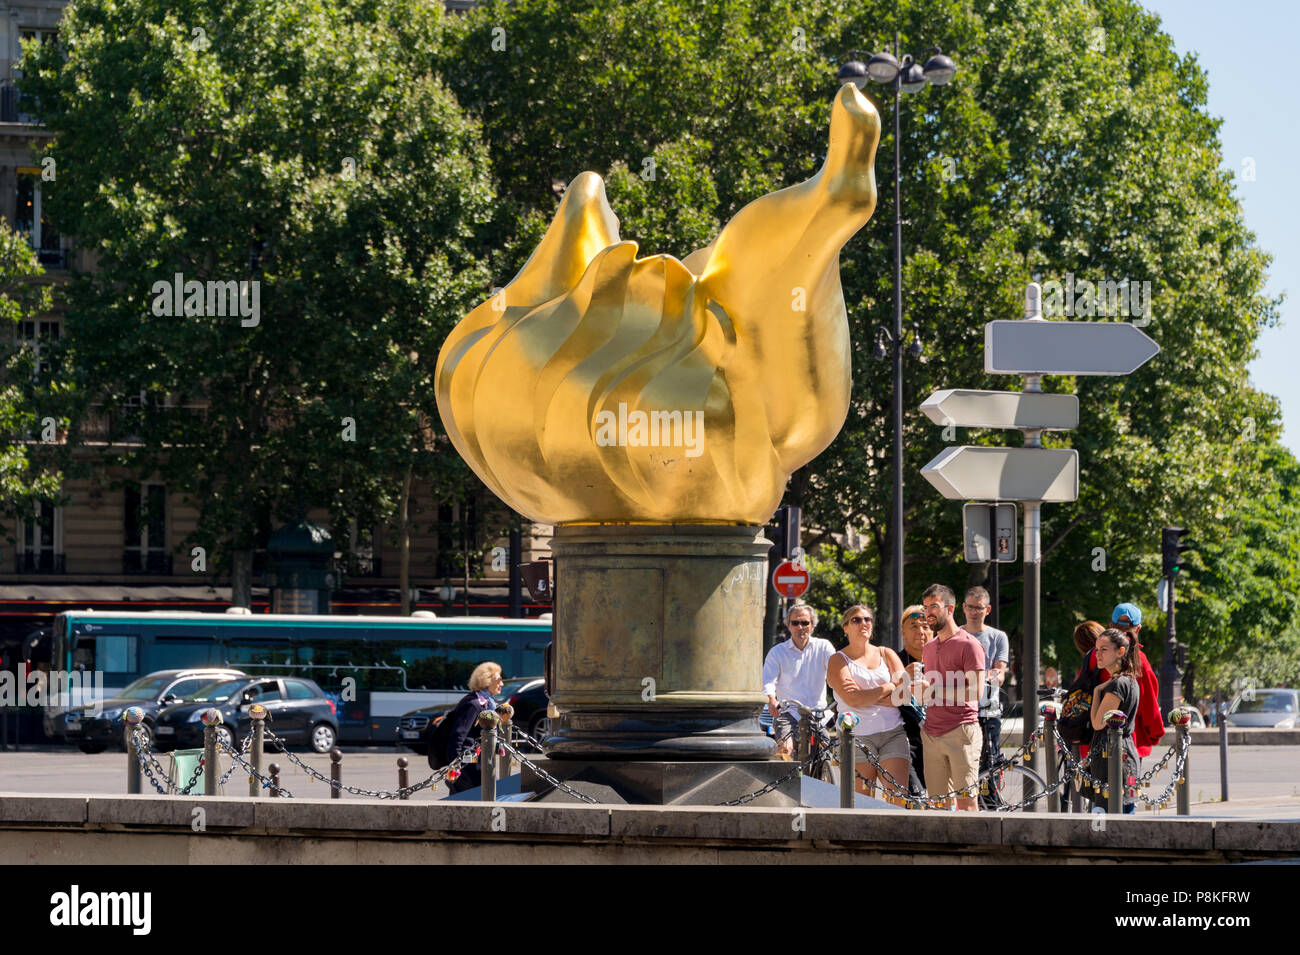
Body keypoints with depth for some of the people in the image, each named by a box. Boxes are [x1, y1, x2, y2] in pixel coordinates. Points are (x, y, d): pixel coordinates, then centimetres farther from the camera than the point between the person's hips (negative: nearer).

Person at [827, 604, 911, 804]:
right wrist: (888, 688, -1)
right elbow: (853, 699, -9)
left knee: (898, 797, -9)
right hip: (858, 735, -3)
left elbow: (905, 692, 3)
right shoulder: (838, 661, 7)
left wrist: (867, 695, -5)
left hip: (893, 734, 3)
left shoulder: (886, 654, 17)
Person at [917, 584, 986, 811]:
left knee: (965, 801, -8)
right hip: (932, 733, 7)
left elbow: (976, 691, -14)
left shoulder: (969, 645, -5)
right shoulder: (928, 648, 20)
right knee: (939, 803, 5)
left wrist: (934, 691, -15)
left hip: (961, 732, -7)